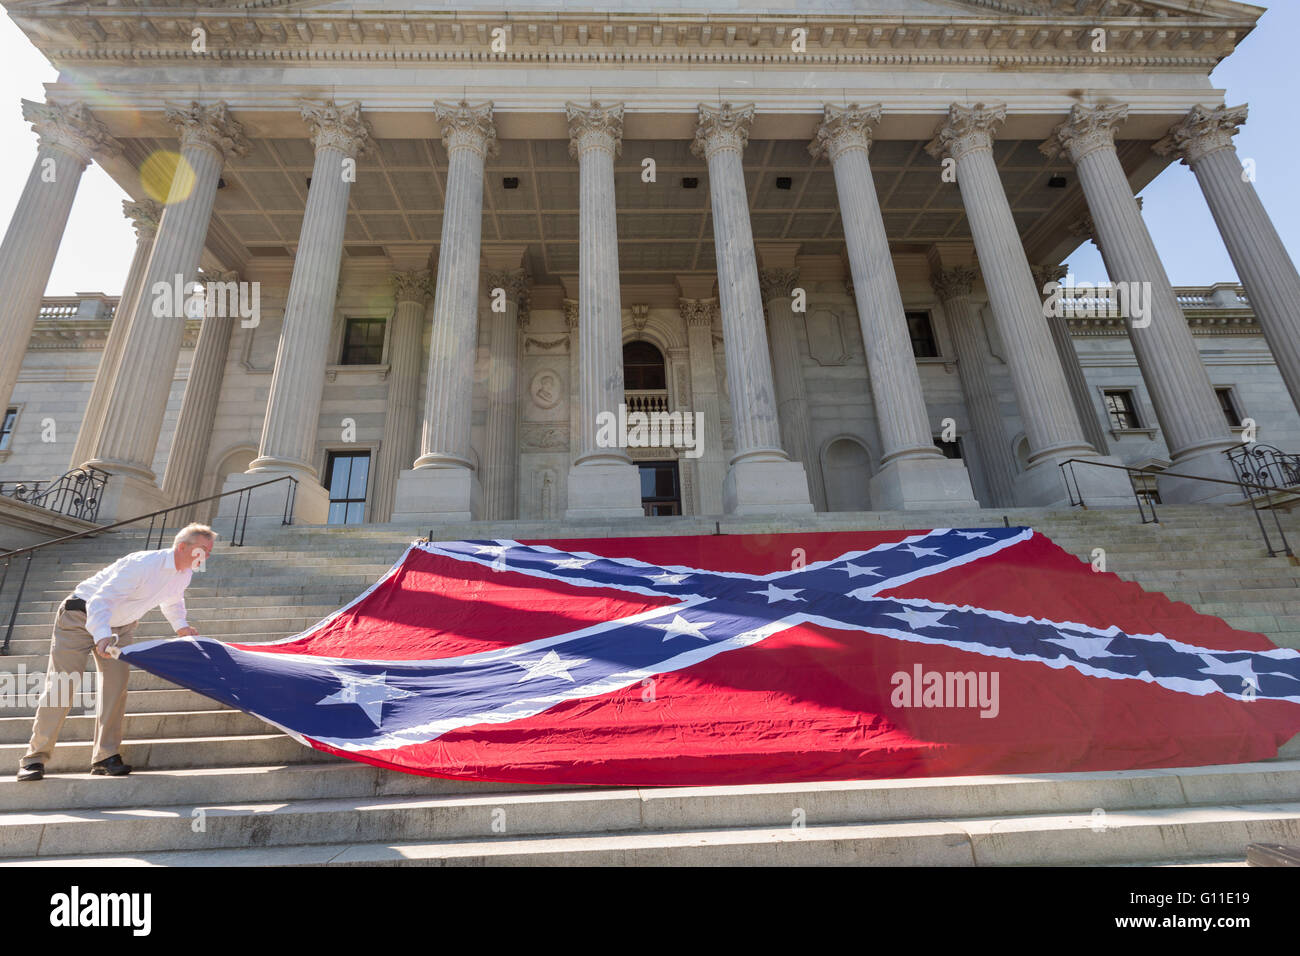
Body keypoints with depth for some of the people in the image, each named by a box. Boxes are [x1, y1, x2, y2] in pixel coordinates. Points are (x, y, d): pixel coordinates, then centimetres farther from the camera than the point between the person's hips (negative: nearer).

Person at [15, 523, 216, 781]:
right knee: (60, 686, -4)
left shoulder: (185, 573, -8)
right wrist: (102, 636, -53)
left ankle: (105, 756, 1)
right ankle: (35, 756, 10)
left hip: (120, 625, 6)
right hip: (83, 616, -6)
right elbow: (102, 599, -39)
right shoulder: (144, 564, -34)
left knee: (116, 685, -5)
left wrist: (180, 625, 5)